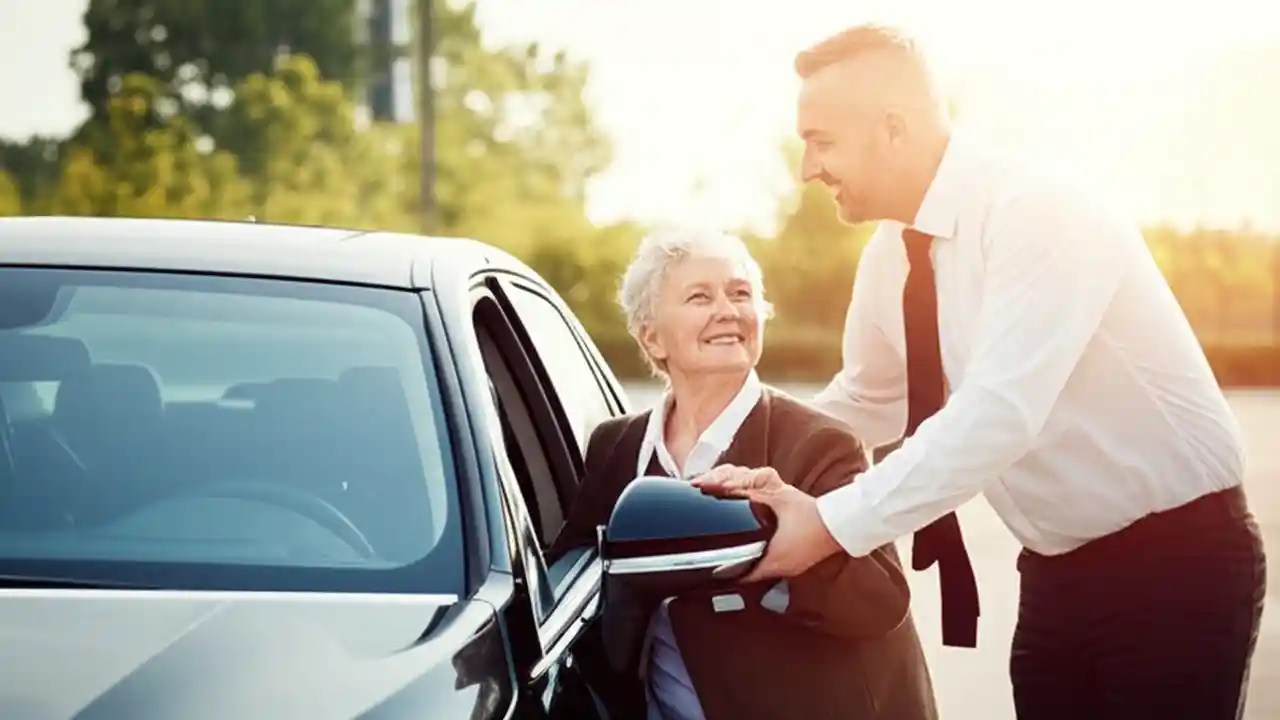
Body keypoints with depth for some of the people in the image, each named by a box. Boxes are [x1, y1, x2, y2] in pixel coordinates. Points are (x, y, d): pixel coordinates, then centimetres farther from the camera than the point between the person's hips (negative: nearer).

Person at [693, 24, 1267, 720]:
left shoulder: (1040, 212, -22)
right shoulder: (891, 255, 2)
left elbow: (999, 413, -32)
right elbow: (864, 402, 17)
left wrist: (832, 523, -31)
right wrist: (766, 475, 3)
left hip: (1177, 560, -7)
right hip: (1057, 570, 7)